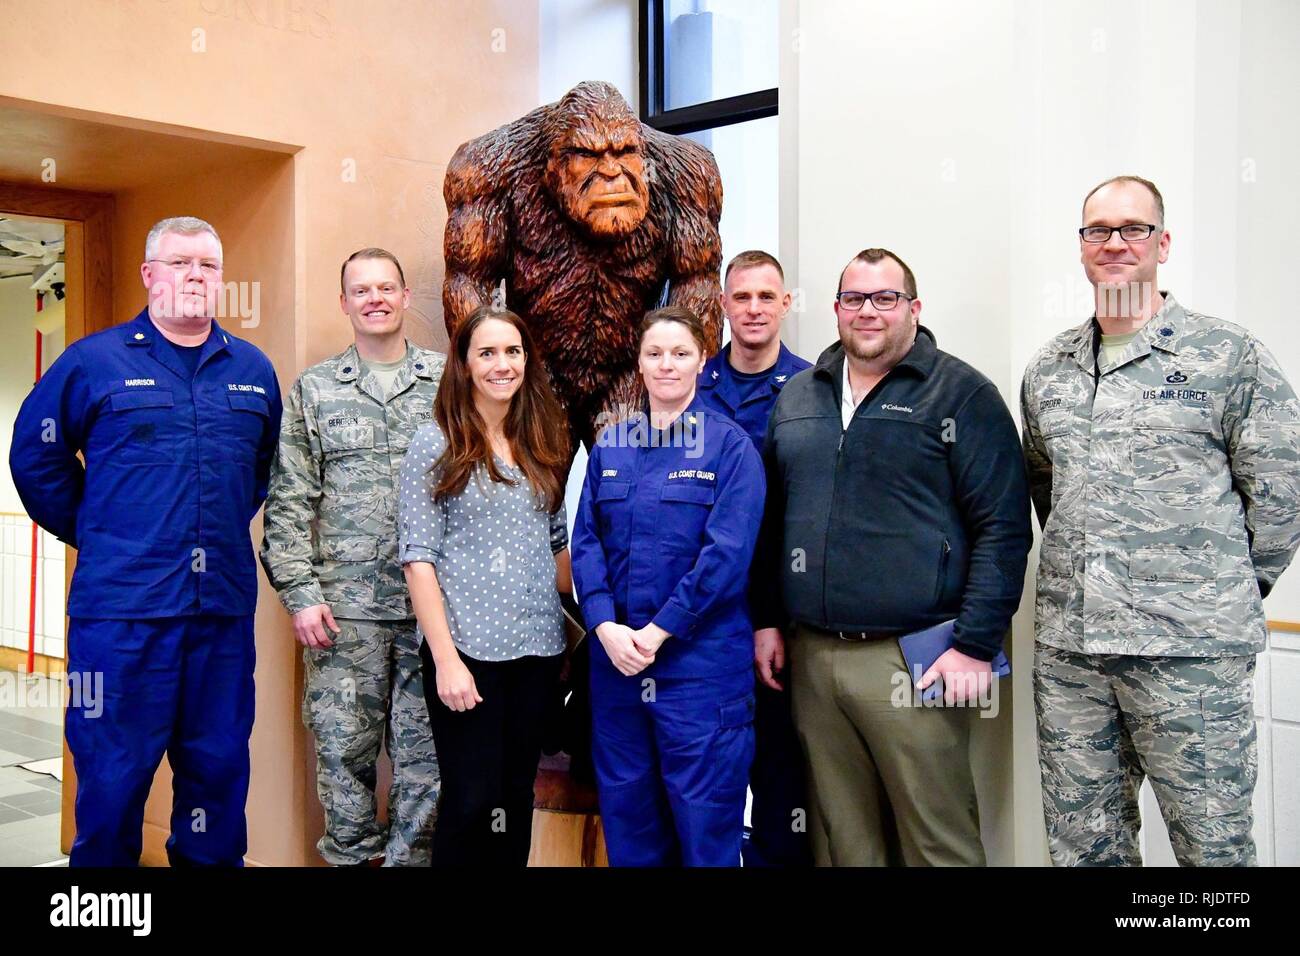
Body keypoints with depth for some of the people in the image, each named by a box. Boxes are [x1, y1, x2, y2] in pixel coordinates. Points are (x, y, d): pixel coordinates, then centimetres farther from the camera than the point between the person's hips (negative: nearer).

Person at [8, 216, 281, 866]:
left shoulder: (253, 370, 11)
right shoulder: (94, 361, 1)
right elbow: (37, 456, 5)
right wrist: (91, 536, 4)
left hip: (224, 604, 4)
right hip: (122, 608, -3)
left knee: (219, 762, 12)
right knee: (114, 770, 3)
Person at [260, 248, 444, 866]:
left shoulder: (446, 380, 7)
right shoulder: (314, 390, 8)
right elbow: (288, 502, 5)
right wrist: (300, 593, -3)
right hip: (344, 605, 0)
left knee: (426, 747, 6)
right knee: (342, 745, 6)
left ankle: (412, 854, 22)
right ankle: (351, 855, 24)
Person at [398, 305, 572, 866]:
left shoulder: (545, 443, 9)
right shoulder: (436, 443, -4)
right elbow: (418, 559, -8)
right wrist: (445, 659, -14)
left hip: (537, 646, 5)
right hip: (466, 646, -4)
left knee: (517, 798, 12)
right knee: (472, 801, -1)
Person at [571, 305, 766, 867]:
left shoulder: (730, 445, -5)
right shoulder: (610, 445, 9)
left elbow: (728, 552, -13)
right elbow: (585, 541, 4)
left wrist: (659, 631, -15)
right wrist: (606, 626, -11)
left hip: (701, 657, -4)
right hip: (615, 654, 4)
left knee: (703, 810, 4)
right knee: (625, 803, 15)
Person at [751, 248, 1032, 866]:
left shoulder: (961, 394, -3)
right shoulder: (797, 397, 13)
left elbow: (1003, 527, -8)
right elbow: (771, 519, 18)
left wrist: (976, 645, -13)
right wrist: (767, 619, 12)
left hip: (916, 661, -4)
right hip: (812, 657, 5)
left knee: (937, 839, 3)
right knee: (840, 837, 14)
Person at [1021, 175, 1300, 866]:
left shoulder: (1229, 355, -1)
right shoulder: (1047, 369, 13)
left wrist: (1226, 591, 4)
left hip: (1191, 651, -4)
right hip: (1066, 649, 5)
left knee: (1214, 845, 5)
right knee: (1081, 846, 13)